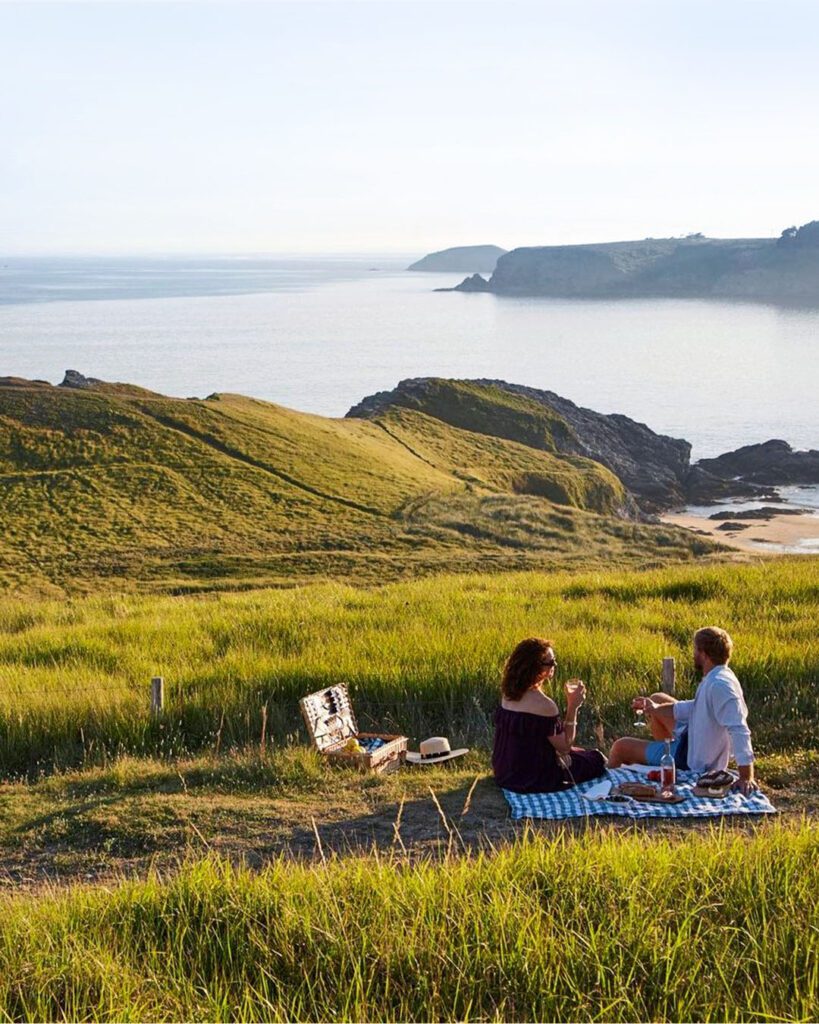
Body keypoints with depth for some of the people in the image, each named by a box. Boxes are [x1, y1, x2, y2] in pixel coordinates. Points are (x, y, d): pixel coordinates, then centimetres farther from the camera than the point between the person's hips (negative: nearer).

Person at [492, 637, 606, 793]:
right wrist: (573, 706, -16)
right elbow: (564, 747, -17)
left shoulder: (509, 694, -1)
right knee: (597, 759, 14)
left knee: (578, 752, 31)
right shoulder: (543, 704, -25)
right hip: (533, 780, -8)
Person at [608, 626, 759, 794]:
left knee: (620, 746, 3)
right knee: (658, 699, 27)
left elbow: (739, 730, -39)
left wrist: (746, 777, -43)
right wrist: (656, 708, 13)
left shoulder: (719, 685, -33)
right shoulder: (716, 677, -2)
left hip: (692, 761, -10)